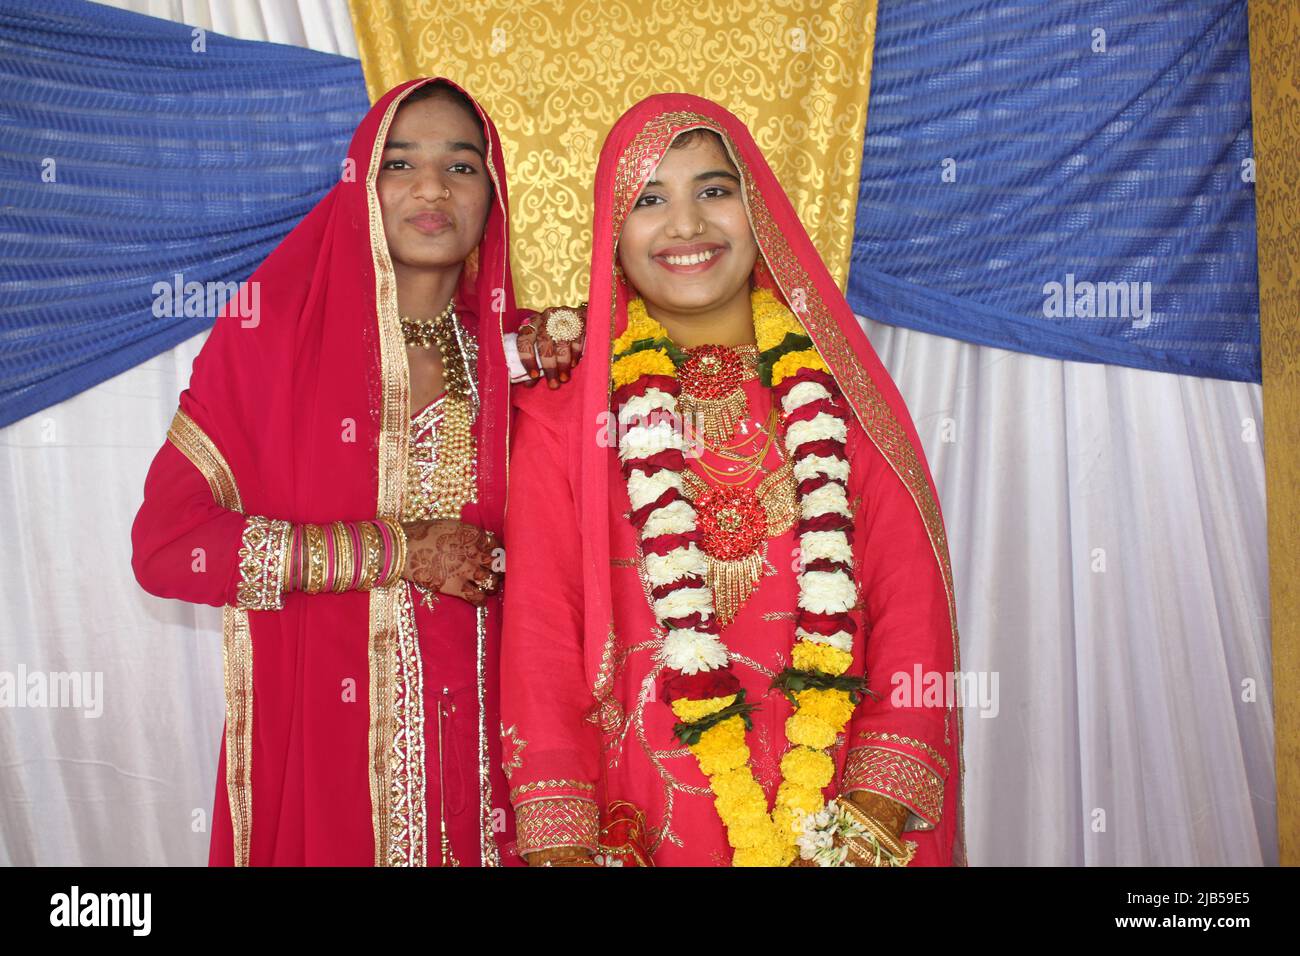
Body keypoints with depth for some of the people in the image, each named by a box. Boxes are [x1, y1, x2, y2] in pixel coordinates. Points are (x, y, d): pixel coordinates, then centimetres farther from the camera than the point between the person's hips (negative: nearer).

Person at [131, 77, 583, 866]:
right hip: (321, 733, -2)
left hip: (475, 731, 3)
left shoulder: (520, 348, 1)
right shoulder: (271, 332, -8)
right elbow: (166, 544, -14)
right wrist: (395, 550, -16)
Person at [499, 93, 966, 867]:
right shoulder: (562, 418, -2)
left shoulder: (843, 399, 1)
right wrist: (559, 840, -13)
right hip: (642, 824, -1)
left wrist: (877, 812, -14)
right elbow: (540, 638, -4)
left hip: (834, 822, 1)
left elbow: (913, 616, -4)